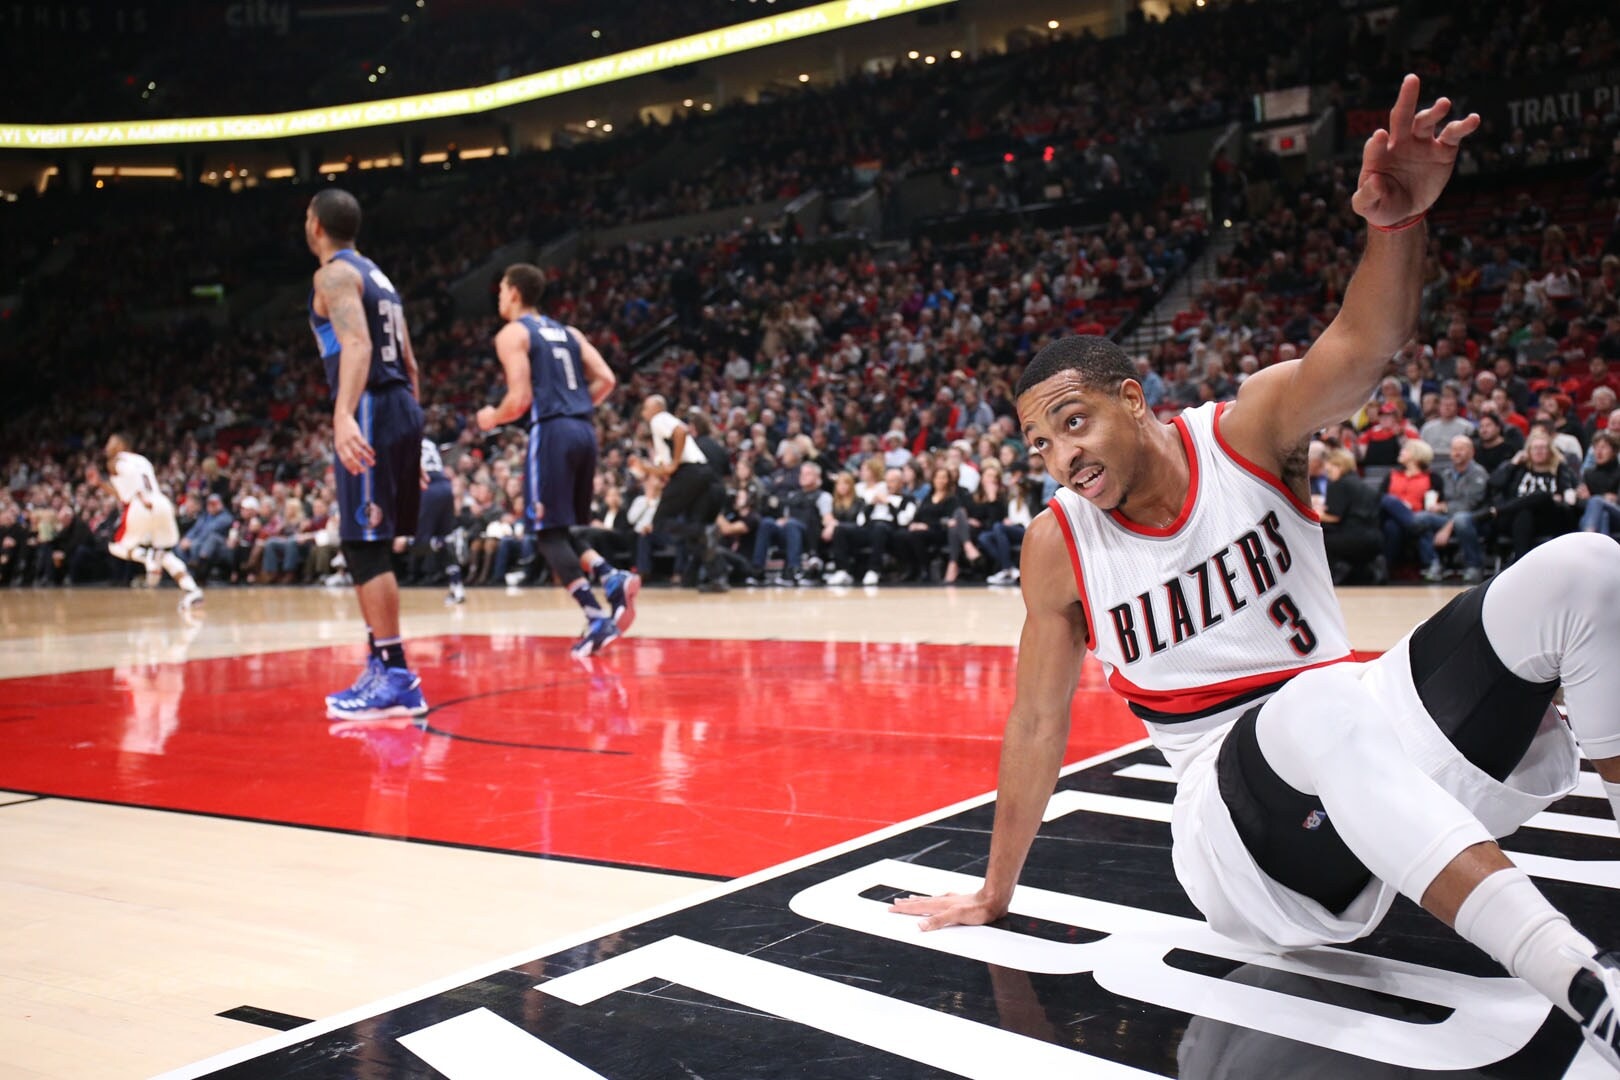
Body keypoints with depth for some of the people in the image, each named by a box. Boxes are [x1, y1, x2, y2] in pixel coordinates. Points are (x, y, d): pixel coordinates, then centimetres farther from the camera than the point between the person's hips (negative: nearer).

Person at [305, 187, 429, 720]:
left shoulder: (334, 274, -5)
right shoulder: (377, 276, 23)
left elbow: (357, 343, -23)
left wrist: (344, 414, -36)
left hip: (371, 412, -9)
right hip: (402, 409, 9)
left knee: (364, 545, -9)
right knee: (370, 544, 14)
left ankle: (396, 677, -9)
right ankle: (380, 670, 19)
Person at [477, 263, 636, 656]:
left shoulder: (512, 333, 0)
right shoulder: (567, 332, 20)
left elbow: (520, 398, -10)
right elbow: (606, 380, 11)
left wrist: (492, 418, 9)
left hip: (551, 432, -7)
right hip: (584, 430, 7)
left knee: (548, 532, -1)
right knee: (563, 529, 19)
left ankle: (597, 619, -10)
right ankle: (613, 578, -4)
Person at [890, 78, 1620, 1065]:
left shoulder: (1251, 431, -3)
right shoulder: (1059, 549, -3)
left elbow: (1361, 350, -24)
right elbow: (1038, 723, 3)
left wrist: (1398, 220, -45)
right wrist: (995, 894, 9)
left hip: (1363, 736, 3)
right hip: (1236, 809, -2)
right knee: (1322, 703, -41)